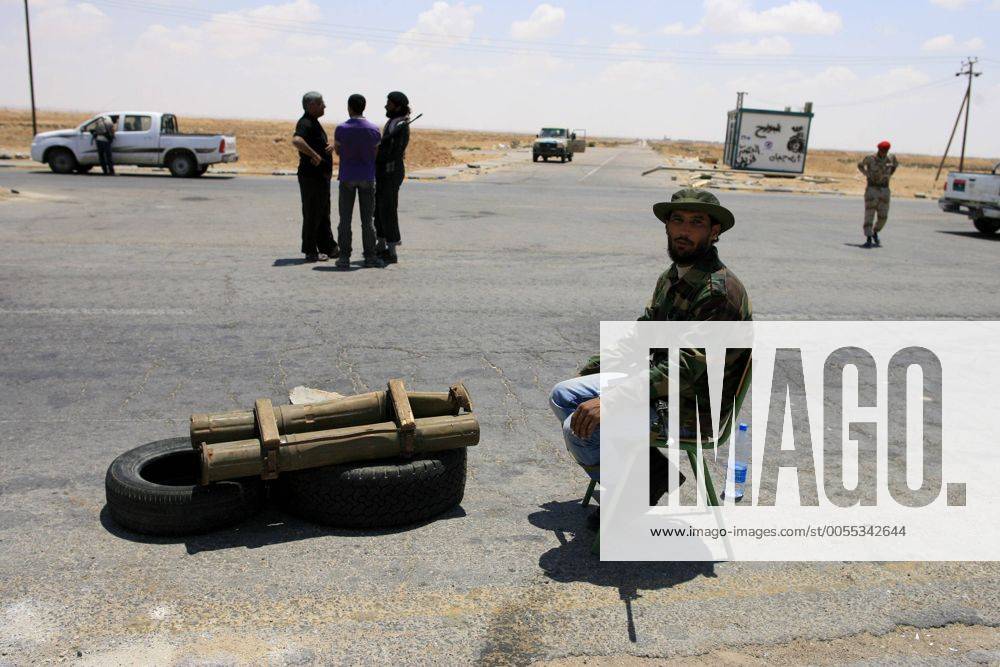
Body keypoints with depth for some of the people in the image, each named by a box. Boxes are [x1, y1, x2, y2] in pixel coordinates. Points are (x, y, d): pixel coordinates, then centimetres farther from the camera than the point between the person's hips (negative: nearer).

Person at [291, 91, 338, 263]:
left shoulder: (314, 122, 16)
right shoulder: (305, 123, -16)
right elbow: (296, 141, -35)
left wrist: (330, 146, 9)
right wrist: (315, 155, -29)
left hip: (322, 176, 10)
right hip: (311, 176, -10)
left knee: (323, 214, 16)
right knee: (312, 214, -3)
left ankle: (328, 248, 26)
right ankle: (310, 252, 3)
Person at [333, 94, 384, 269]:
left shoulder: (341, 129, -8)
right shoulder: (374, 130, -5)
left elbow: (337, 150, 7)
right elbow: (376, 155, 3)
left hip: (347, 178, -1)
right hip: (367, 178, 1)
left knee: (345, 220, 4)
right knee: (367, 220, 6)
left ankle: (344, 258, 2)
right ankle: (370, 257, 6)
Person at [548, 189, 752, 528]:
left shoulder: (719, 292, -24)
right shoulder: (672, 276, 7)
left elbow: (685, 367, -30)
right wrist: (590, 369, 13)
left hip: (691, 408, -10)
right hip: (656, 381, 10)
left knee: (581, 429, -22)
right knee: (562, 396, 9)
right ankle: (651, 468, 6)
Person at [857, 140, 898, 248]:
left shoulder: (891, 158, 2)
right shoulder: (870, 158, -7)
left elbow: (895, 164, 25)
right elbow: (860, 165, 12)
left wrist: (889, 175, 13)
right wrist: (867, 174, -1)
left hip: (884, 190, 3)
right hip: (872, 189, -3)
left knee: (883, 216, 3)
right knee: (869, 215, -10)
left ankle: (875, 233, 30)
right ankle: (869, 239, -9)